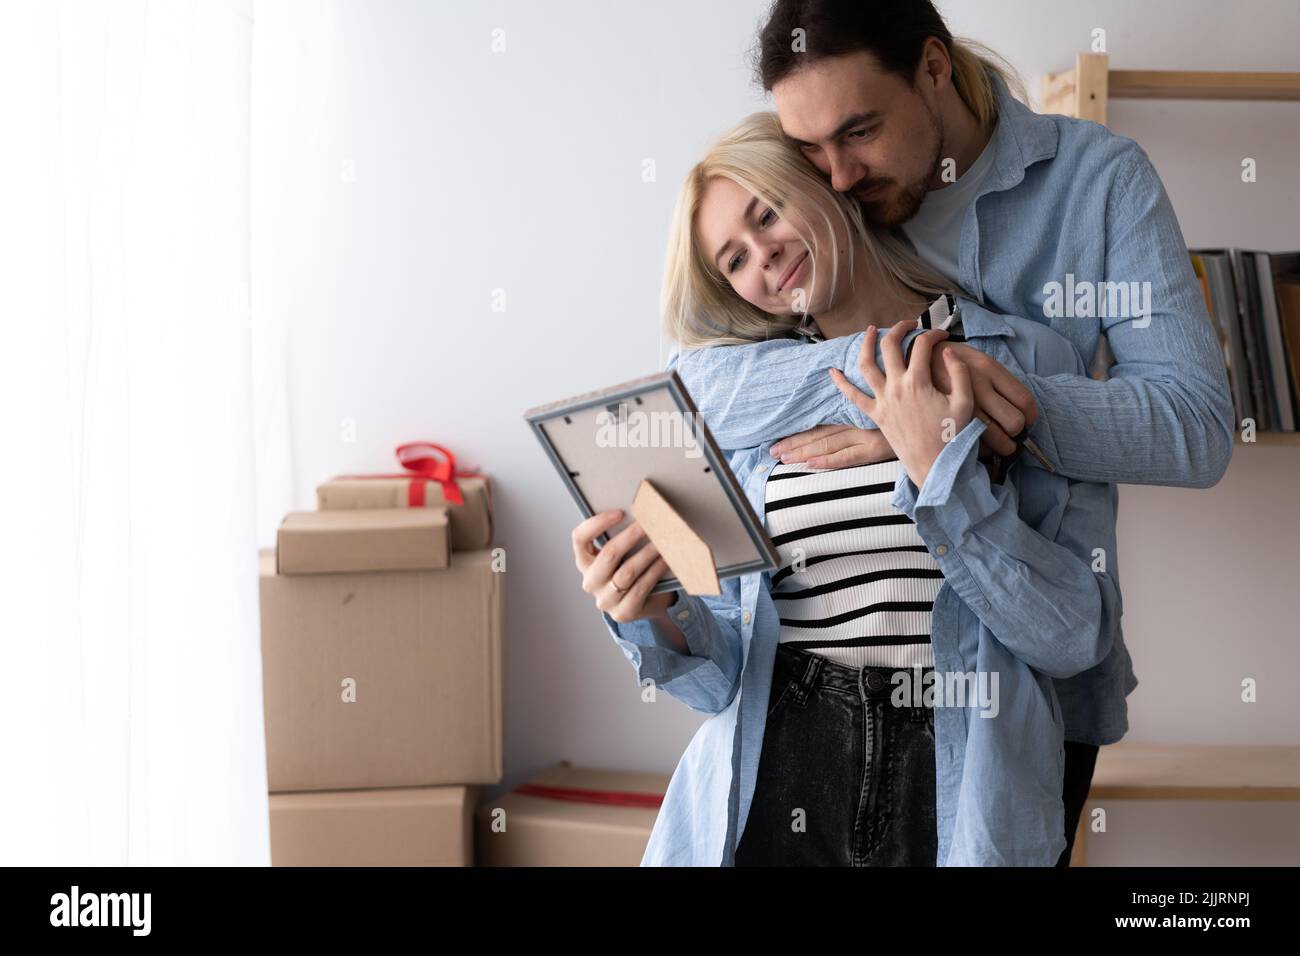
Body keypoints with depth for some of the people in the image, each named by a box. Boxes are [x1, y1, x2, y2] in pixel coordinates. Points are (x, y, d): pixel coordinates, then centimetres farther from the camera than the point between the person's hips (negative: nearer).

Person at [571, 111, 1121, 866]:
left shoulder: (1027, 361, -1)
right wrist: (650, 620, -15)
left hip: (964, 804, -1)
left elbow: (1078, 634, -9)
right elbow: (728, 674, 4)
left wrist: (939, 468, -16)